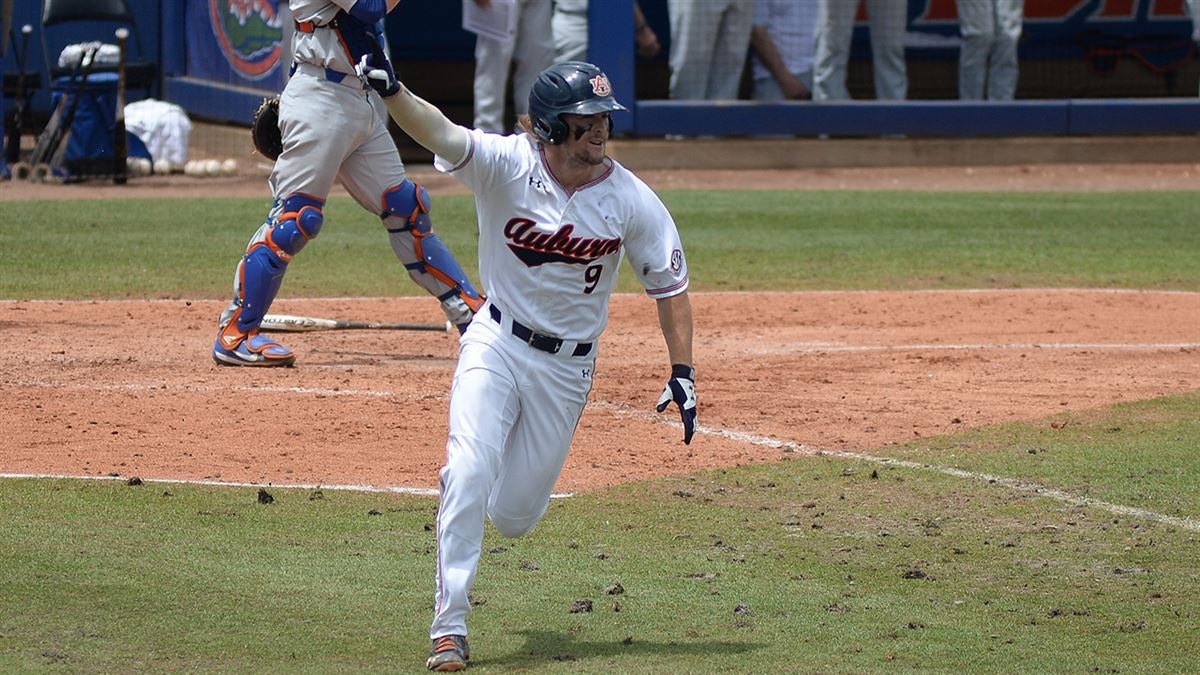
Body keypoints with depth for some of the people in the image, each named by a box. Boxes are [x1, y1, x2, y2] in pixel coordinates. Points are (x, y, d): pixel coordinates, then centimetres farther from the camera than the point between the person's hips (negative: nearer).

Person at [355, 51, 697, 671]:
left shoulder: (632, 200, -11)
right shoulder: (507, 165, -17)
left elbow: (668, 283, -1)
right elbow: (440, 134, -34)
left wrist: (682, 372, -8)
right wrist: (391, 92, -53)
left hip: (567, 367, 2)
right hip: (497, 344, -2)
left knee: (513, 518, 8)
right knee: (468, 475, -21)